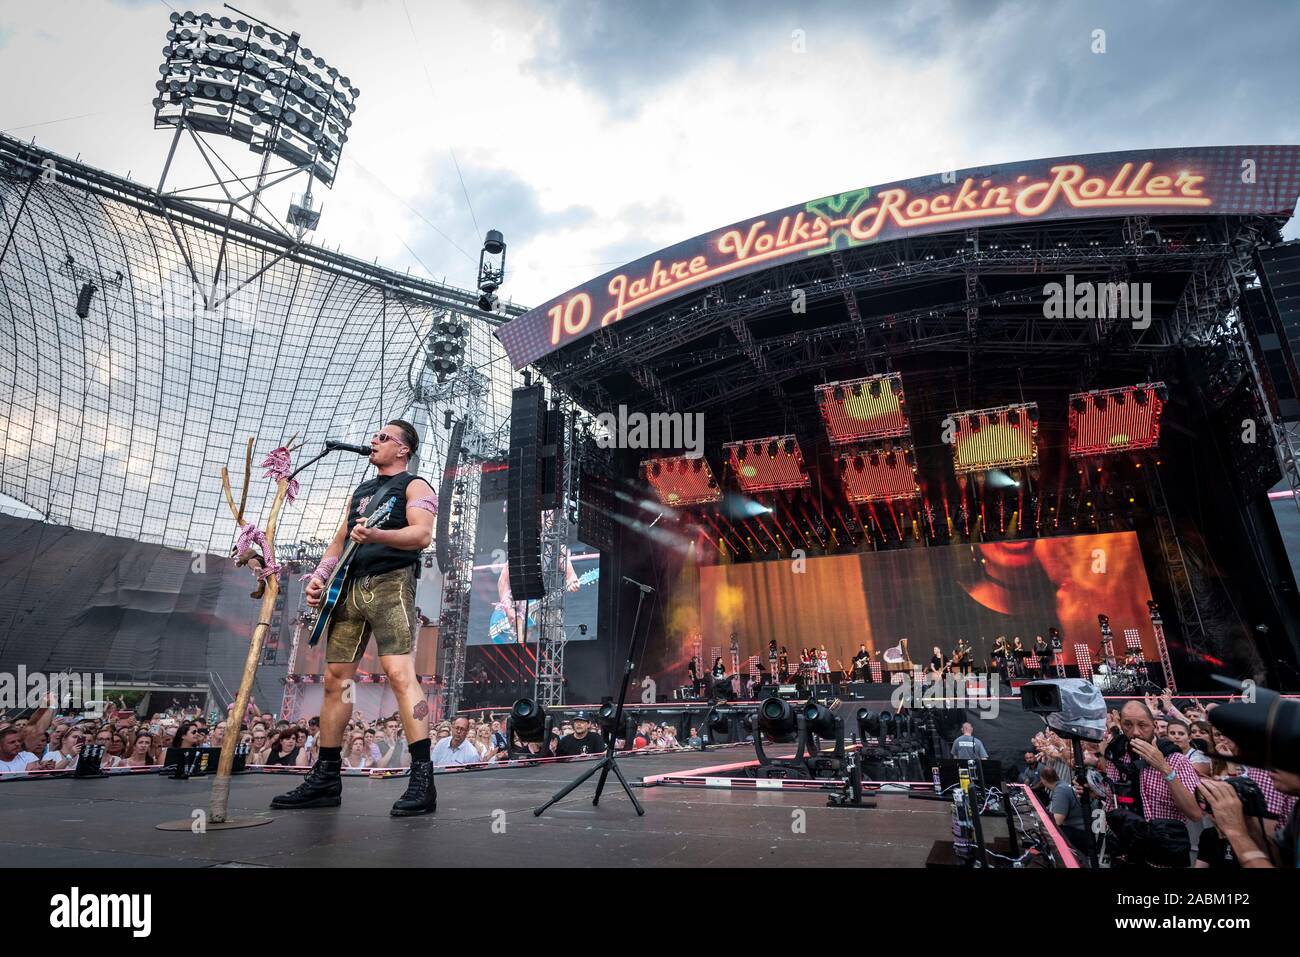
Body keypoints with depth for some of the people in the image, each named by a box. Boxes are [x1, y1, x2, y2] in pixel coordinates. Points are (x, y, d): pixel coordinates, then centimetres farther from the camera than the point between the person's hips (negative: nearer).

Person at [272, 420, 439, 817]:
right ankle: (326, 778, 20)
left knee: (400, 674, -20)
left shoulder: (414, 485, 3)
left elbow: (422, 534, -14)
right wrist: (319, 575, 10)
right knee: (335, 679, 9)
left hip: (390, 582, -8)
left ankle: (422, 779, -20)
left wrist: (376, 535, -30)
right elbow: (339, 540, 27)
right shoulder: (360, 490, 27)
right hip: (349, 588, 8)